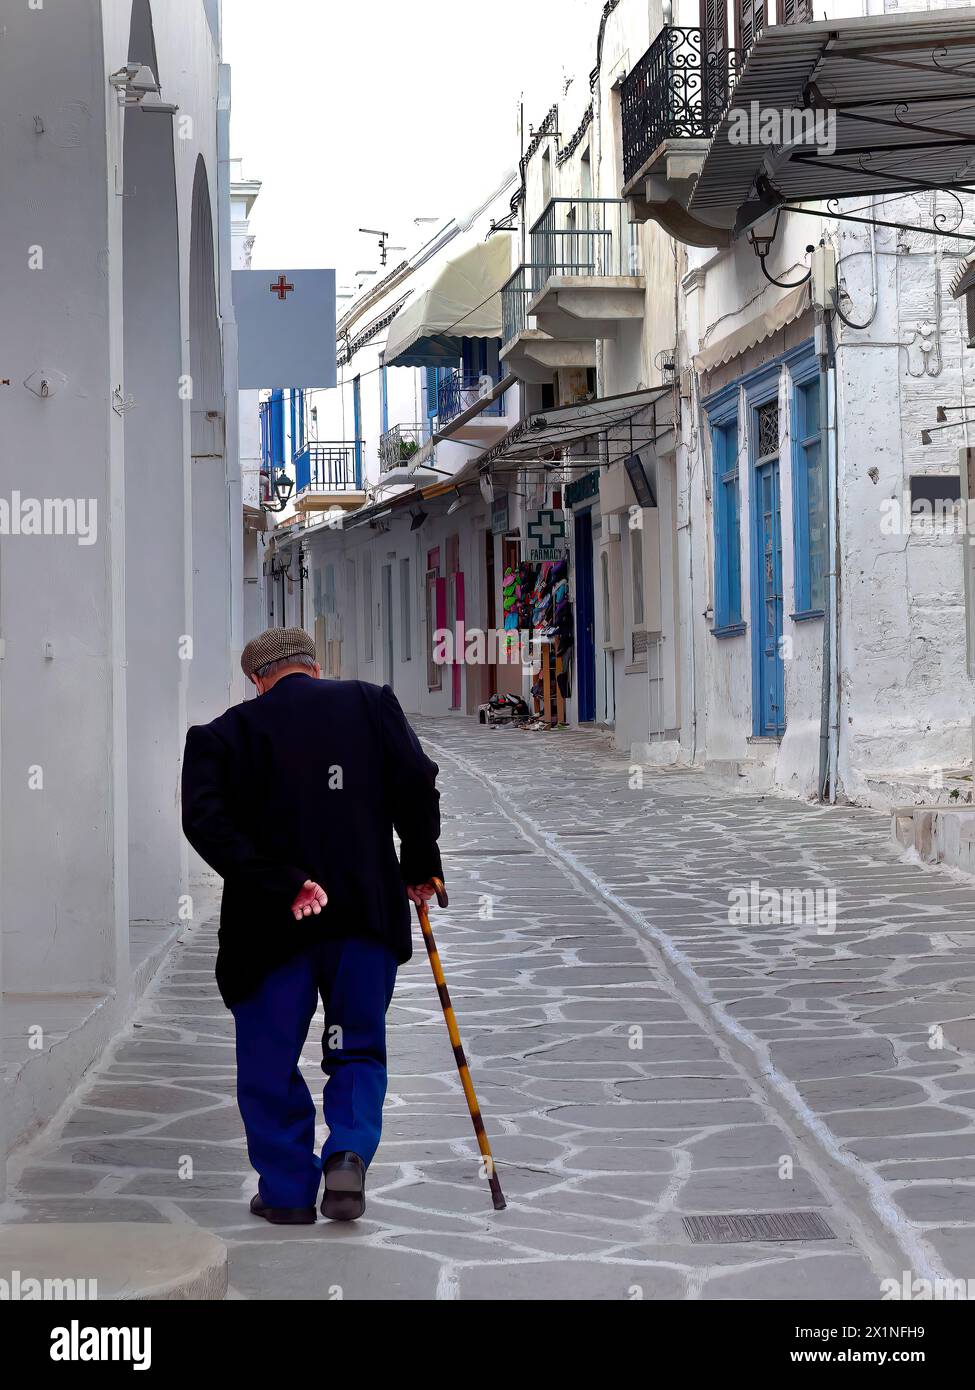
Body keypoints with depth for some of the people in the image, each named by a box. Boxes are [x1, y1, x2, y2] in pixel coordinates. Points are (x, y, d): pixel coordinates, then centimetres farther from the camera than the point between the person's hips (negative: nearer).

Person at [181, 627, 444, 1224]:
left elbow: (208, 821, -12)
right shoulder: (370, 704, 6)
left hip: (272, 922, -1)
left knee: (269, 1059, 12)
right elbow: (417, 784, -3)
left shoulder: (226, 732, 2)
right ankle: (349, 1153, -5)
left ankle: (288, 1189, 15)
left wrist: (280, 883, -15)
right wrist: (421, 869, 9)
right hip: (368, 911, 2)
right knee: (358, 1047, 16)